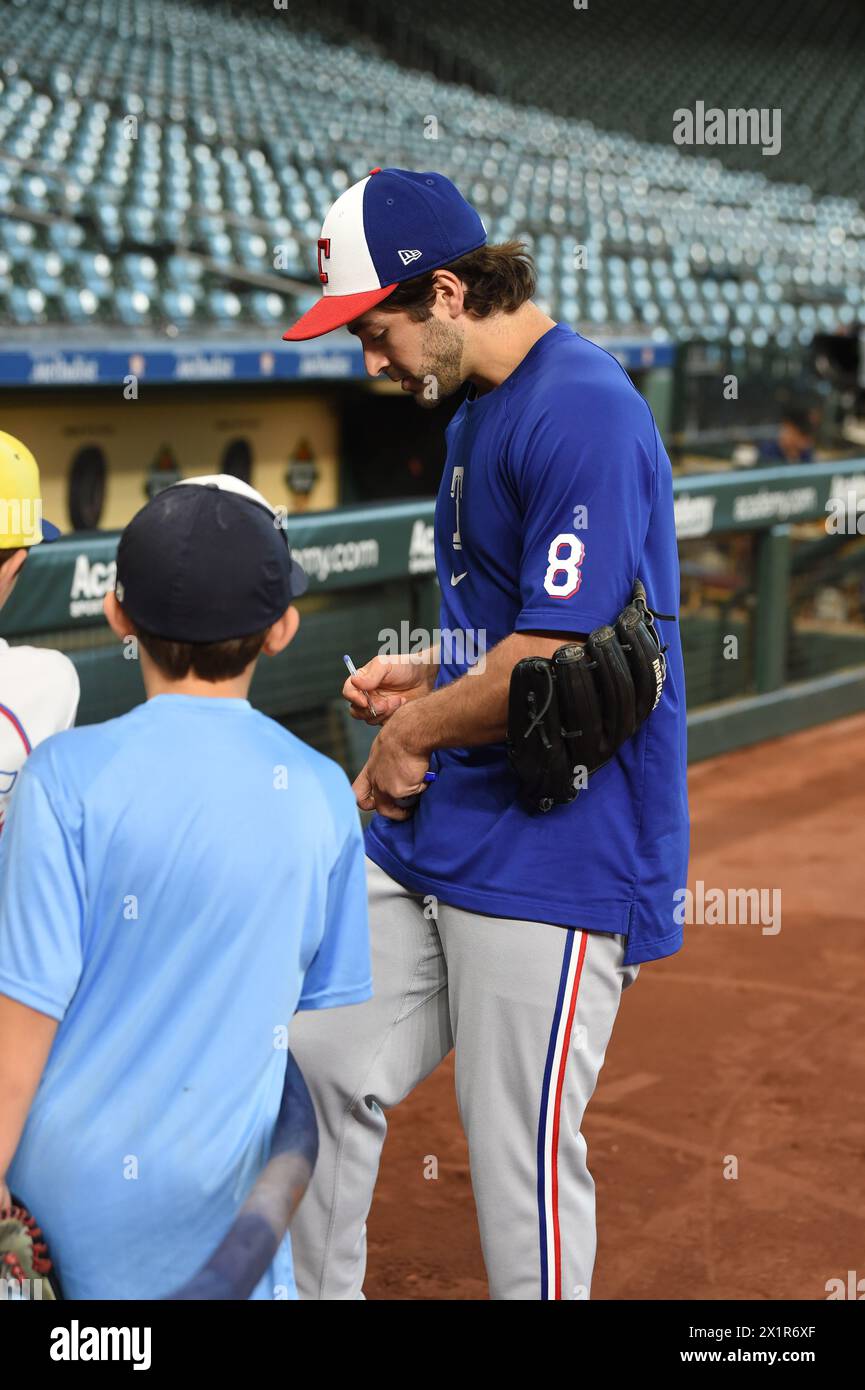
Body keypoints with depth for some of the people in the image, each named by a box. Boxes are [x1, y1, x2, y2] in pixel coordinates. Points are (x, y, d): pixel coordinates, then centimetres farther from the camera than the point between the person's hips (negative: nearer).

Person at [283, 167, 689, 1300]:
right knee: (318, 1068, 11)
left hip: (554, 849, -10)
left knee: (522, 1153, -3)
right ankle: (312, 1295, 28)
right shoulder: (479, 406, 15)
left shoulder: (583, 408, -17)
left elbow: (561, 654, -22)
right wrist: (425, 674, 9)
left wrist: (414, 732, -9)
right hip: (431, 829, 10)